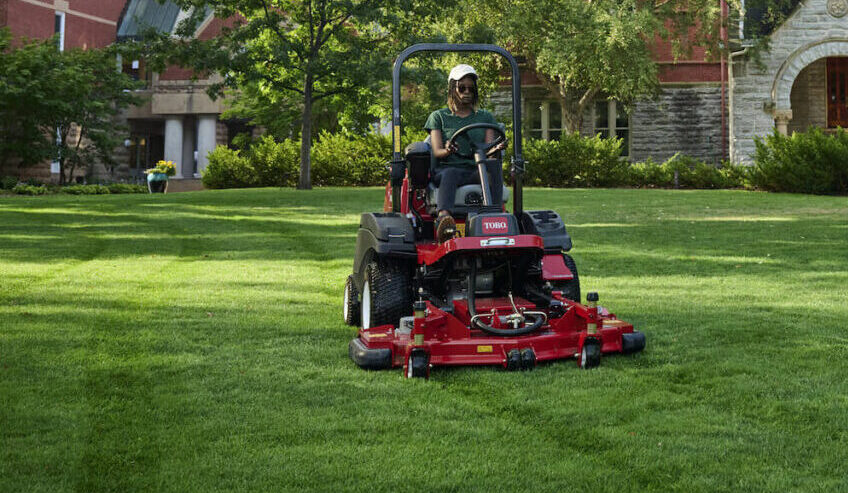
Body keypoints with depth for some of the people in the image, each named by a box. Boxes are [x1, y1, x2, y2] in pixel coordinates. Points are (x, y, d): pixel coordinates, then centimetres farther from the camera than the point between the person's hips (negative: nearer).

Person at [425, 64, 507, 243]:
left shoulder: (485, 117, 20)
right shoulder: (438, 117, 14)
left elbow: (488, 148, 8)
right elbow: (436, 151, 1)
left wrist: (495, 150, -18)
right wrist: (448, 151, -24)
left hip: (477, 170, 2)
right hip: (447, 167, -2)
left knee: (494, 166, -32)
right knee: (450, 174, -39)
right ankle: (443, 218, -66)